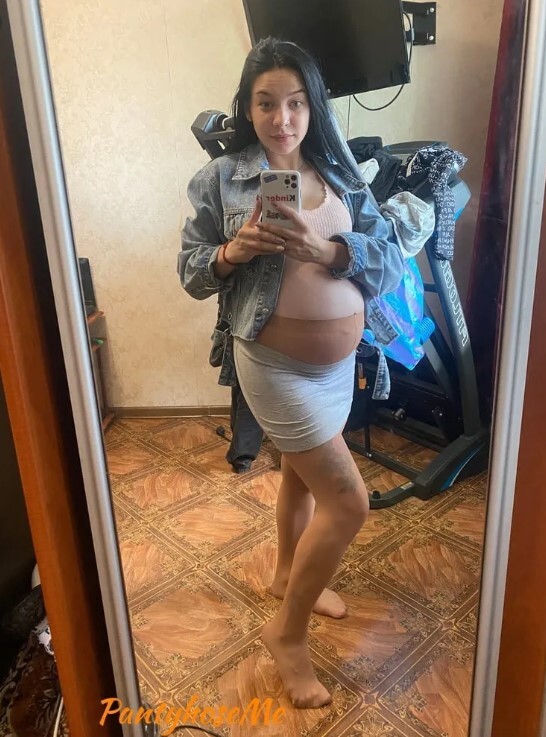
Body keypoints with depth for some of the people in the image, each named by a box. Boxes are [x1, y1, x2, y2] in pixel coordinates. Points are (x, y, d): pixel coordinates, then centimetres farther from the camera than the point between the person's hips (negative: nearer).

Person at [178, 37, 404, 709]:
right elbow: (191, 274, -3)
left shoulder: (340, 176, 2)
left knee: (301, 471, 23)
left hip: (338, 362, 6)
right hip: (276, 365, -5)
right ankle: (288, 631, 17)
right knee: (348, 501, -5)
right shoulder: (221, 179, -7)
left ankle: (287, 573, 50)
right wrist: (235, 250, -23)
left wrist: (324, 249, -22)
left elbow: (392, 263, -4)